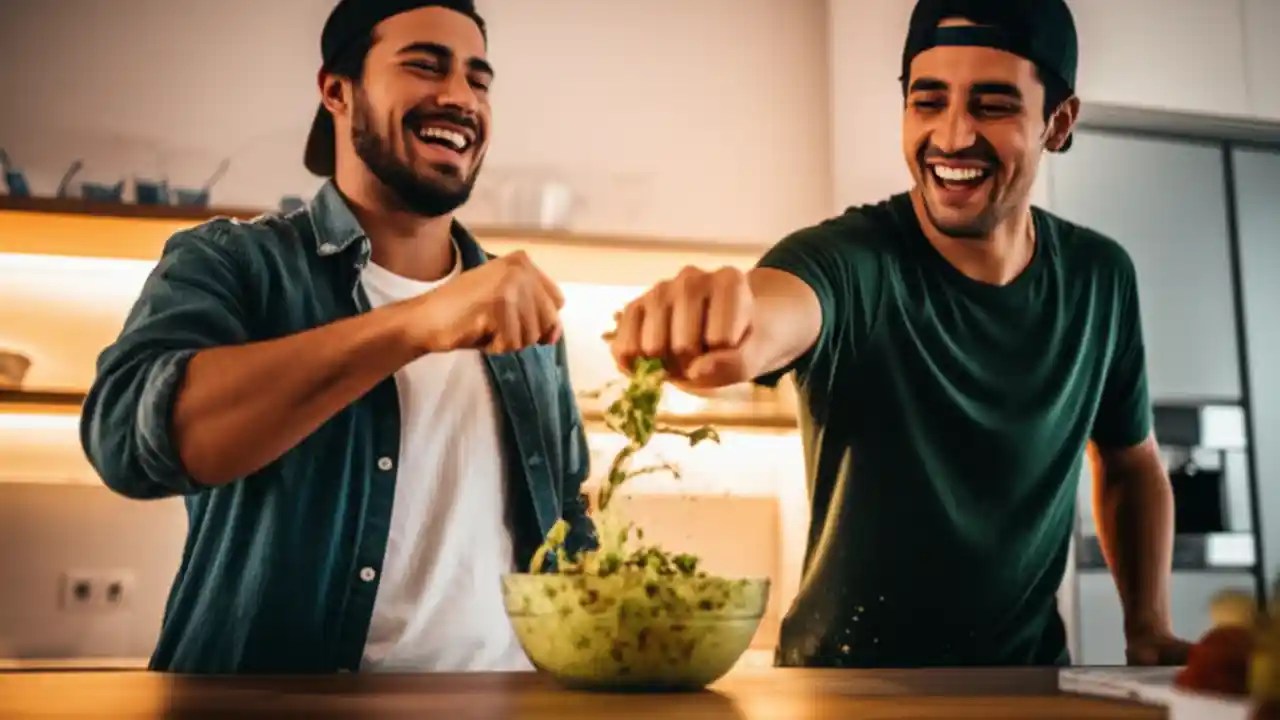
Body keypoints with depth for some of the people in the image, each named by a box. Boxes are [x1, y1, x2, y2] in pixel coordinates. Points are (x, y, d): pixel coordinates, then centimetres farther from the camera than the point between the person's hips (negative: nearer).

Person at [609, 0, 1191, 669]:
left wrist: (1149, 628, 1)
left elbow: (1131, 463, 10)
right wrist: (739, 321, -61)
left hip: (1030, 666, 4)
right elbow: (779, 304, -41)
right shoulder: (852, 258, -18)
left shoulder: (1099, 278, -3)